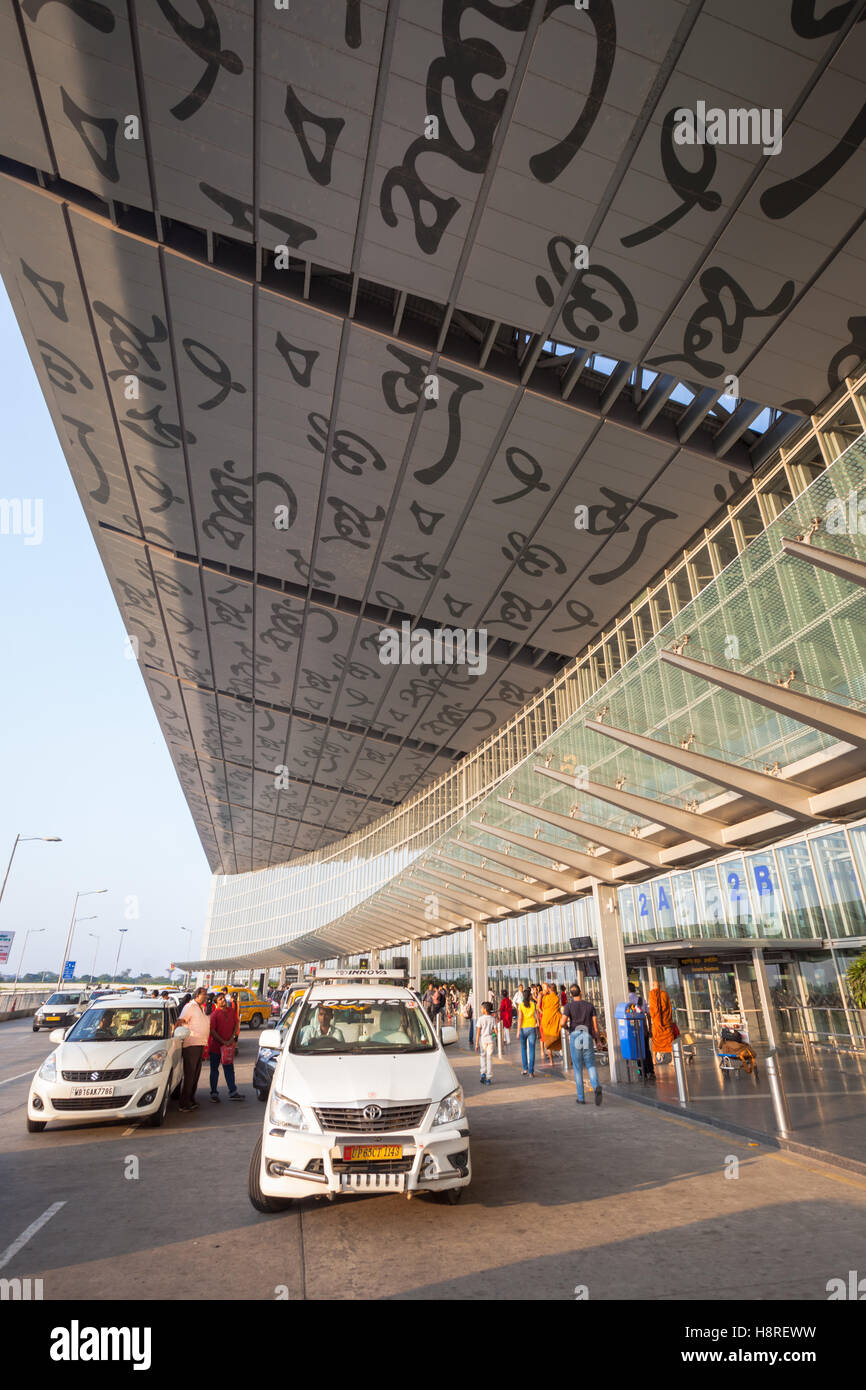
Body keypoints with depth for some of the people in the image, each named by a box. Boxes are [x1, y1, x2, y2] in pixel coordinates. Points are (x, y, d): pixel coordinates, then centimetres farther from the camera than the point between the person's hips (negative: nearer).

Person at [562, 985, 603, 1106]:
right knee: (591, 1066, 11)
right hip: (588, 1038, 1)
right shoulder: (590, 1005, 6)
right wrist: (596, 1039, 14)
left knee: (578, 1069, 10)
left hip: (574, 1038, -1)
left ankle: (581, 1098, 13)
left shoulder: (569, 1006, -2)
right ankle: (596, 1087, -18)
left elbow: (563, 1022, -12)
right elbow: (595, 1024, 3)